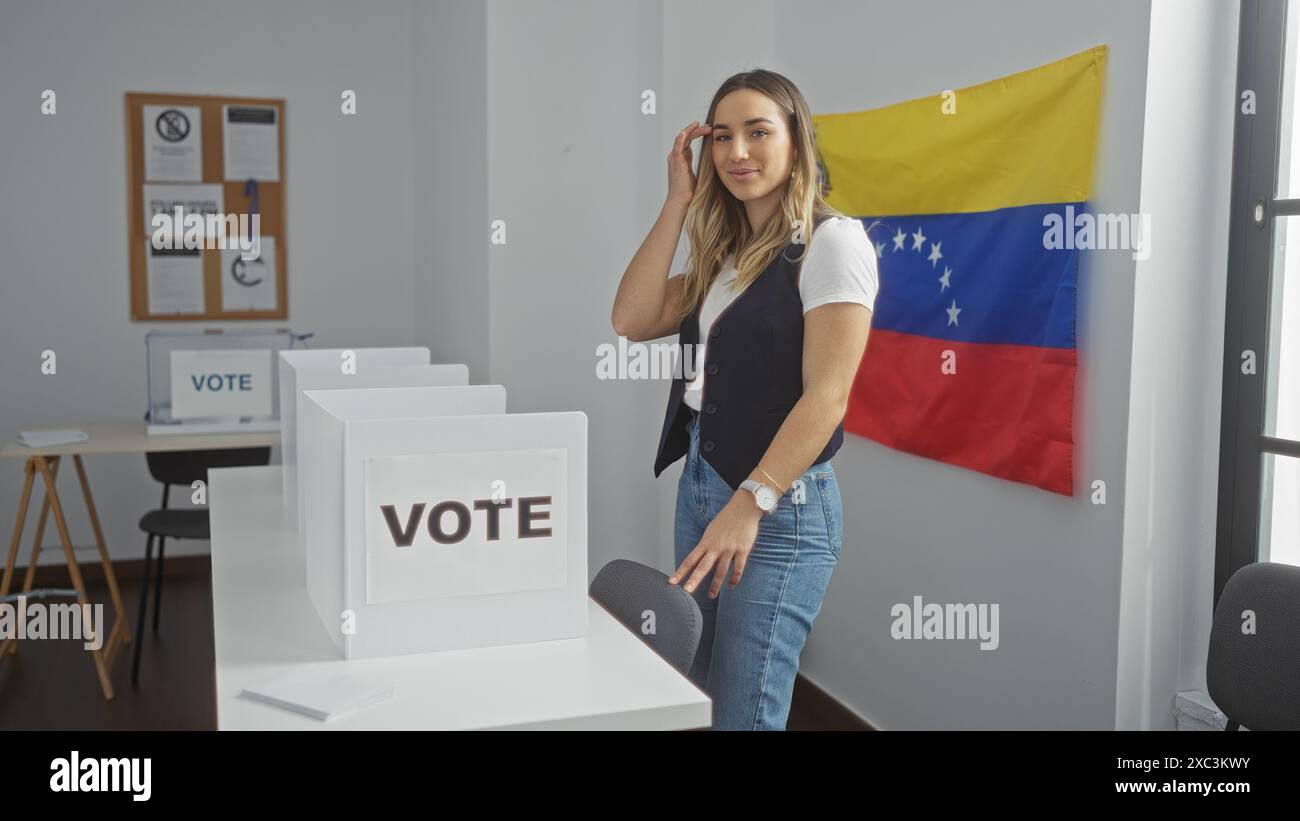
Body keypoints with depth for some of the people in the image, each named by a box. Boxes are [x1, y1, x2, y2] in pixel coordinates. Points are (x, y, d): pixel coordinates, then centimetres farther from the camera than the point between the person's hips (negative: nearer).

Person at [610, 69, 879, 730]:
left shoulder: (831, 242, -10)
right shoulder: (726, 252, 14)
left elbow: (825, 397, -18)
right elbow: (633, 320, 3)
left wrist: (750, 505, -24)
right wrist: (678, 203, 2)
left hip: (780, 510, -8)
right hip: (699, 489, 8)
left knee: (744, 714, -4)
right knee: (698, 700, 15)